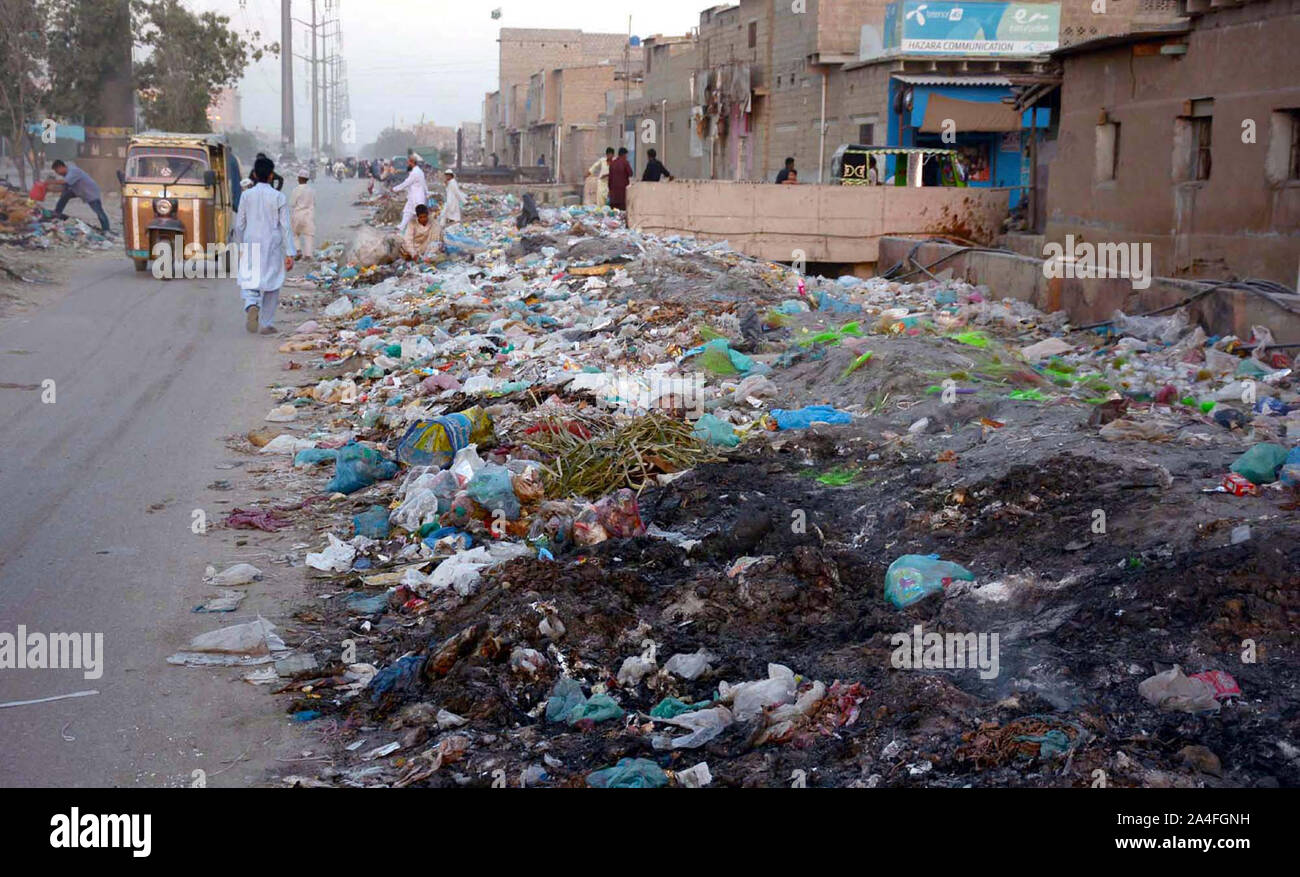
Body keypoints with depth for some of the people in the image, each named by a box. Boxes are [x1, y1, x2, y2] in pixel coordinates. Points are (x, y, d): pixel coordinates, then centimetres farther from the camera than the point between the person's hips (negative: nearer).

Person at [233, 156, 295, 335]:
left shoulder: (247, 195, 0)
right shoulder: (279, 198, -6)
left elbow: (239, 224, 6)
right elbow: (285, 227, -7)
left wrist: (240, 245, 21)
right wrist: (290, 254, -4)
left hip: (250, 245, 1)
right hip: (272, 247, -1)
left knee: (249, 282, 7)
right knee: (271, 284, 10)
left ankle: (251, 305, -25)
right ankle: (266, 324, 13)